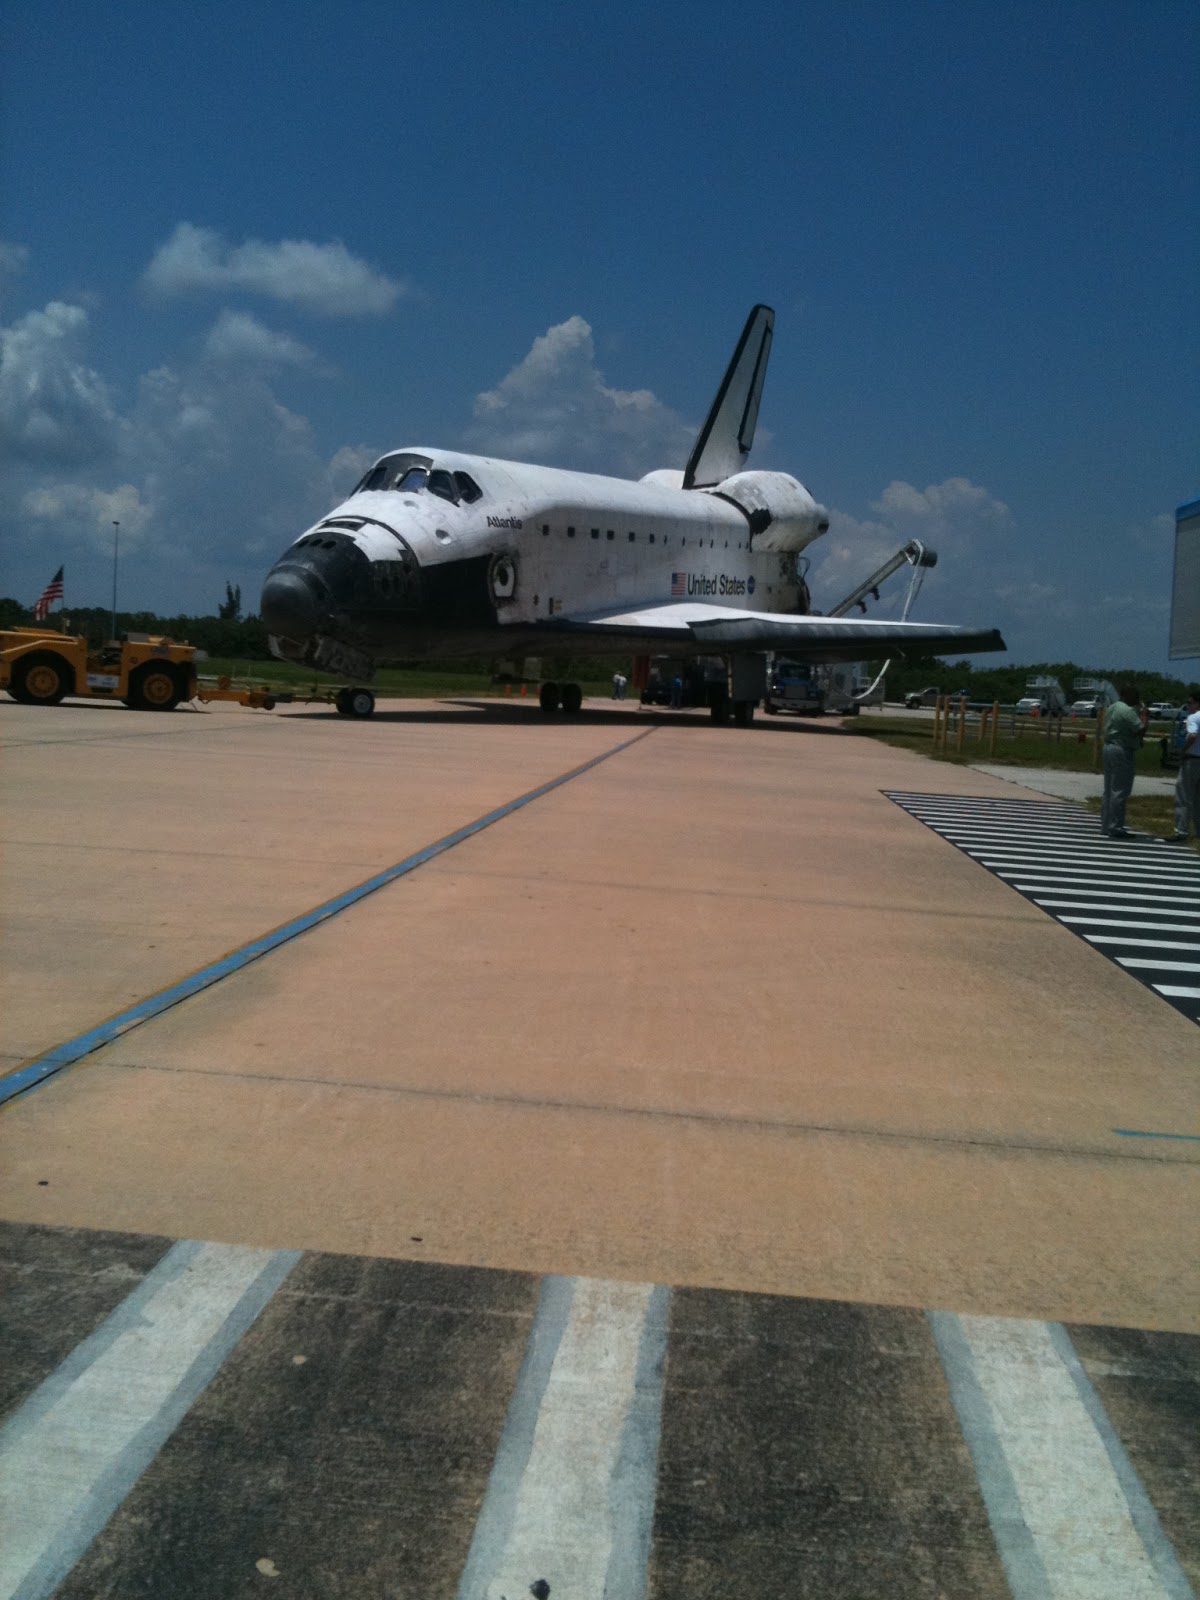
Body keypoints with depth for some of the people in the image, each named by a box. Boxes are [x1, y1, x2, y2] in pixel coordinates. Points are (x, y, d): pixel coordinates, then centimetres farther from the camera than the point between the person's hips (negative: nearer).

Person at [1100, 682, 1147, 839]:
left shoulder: (1112, 708, 15)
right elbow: (1140, 729, -19)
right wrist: (1144, 714, -3)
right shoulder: (1128, 711, -16)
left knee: (1109, 789, 13)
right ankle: (1115, 828, -7)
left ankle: (1106, 825, 17)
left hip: (1109, 747, 10)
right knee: (1120, 791, -7)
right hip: (1122, 751, -10)